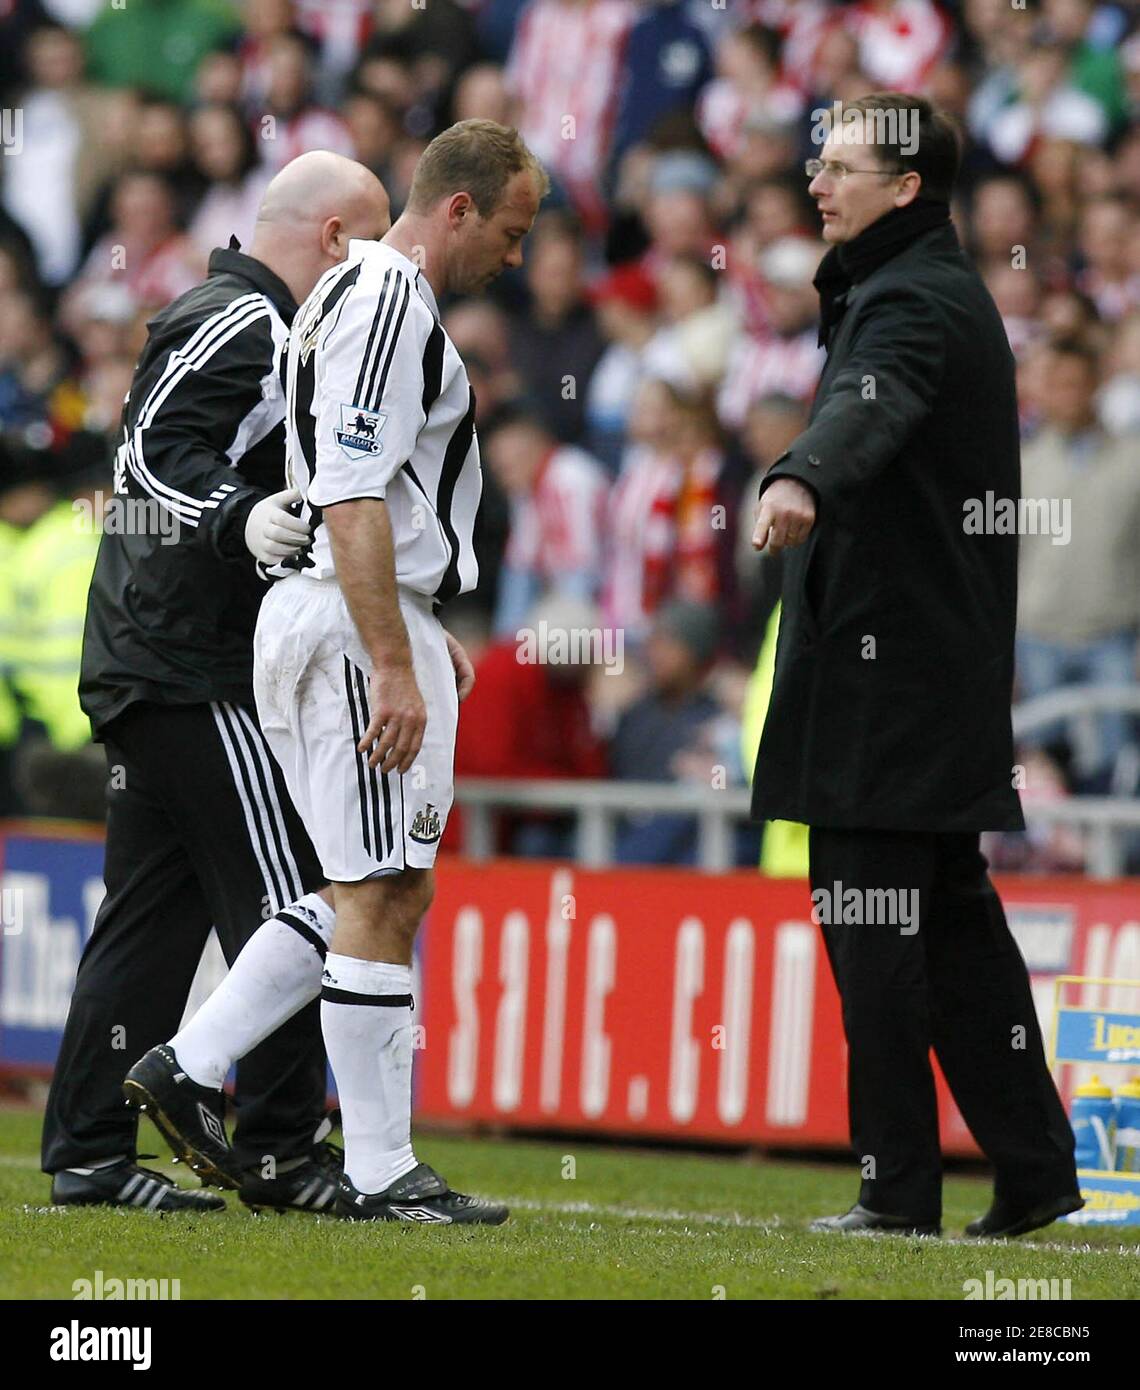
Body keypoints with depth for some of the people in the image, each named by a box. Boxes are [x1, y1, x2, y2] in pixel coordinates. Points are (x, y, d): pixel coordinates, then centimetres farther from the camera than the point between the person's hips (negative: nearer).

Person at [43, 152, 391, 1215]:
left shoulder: (231, 322, 24)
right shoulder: (241, 326, -9)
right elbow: (160, 452, -21)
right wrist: (240, 519, -36)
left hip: (146, 668, 11)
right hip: (199, 676, -11)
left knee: (152, 911, 10)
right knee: (289, 907, -9)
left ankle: (88, 1155, 9)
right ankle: (278, 1151, -7)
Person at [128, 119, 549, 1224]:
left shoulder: (352, 294, 19)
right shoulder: (393, 304, -15)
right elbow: (354, 509, -22)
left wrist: (422, 636, 26)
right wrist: (396, 669, -24)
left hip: (317, 612, 10)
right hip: (359, 627, -10)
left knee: (376, 892, 14)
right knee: (381, 897, -7)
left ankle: (191, 1063, 13)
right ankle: (381, 1173, -4)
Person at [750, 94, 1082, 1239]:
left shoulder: (912, 301, -15)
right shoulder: (940, 289, 19)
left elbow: (871, 406, -37)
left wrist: (800, 481, -55)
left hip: (886, 664, -11)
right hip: (944, 658, 11)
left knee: (869, 916, -8)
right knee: (949, 912, 12)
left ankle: (897, 1185, -7)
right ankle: (1032, 1167, 14)